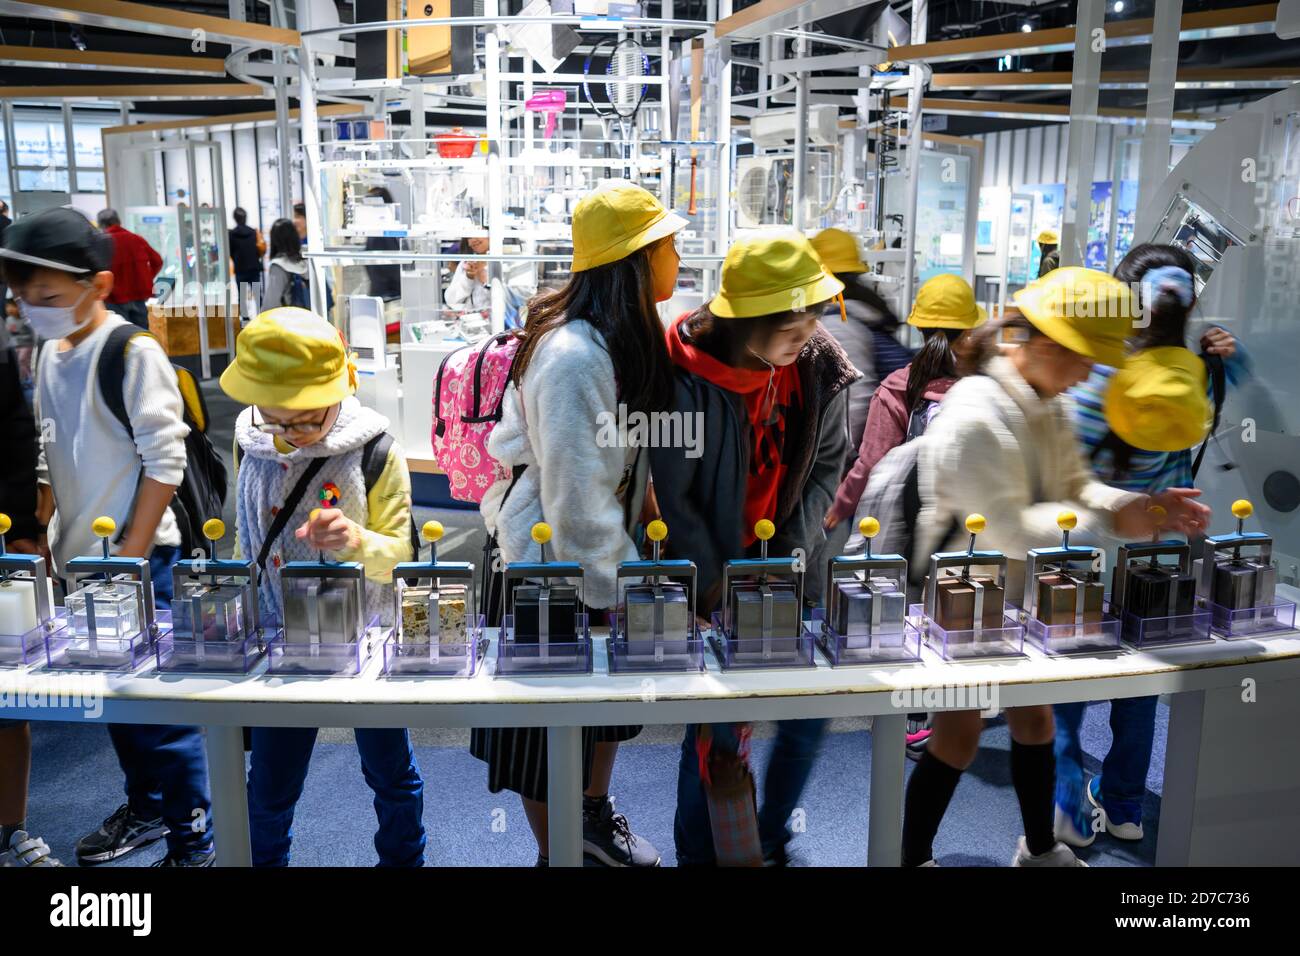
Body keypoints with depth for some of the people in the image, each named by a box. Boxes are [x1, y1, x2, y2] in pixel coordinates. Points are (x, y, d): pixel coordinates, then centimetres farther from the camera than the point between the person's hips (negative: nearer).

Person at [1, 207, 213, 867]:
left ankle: (191, 842, 13)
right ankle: (144, 808, 37)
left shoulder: (132, 353, -14)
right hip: (78, 560, 8)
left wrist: (131, 556, -15)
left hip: (138, 560, -7)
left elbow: (165, 460, -16)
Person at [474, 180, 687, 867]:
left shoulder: (628, 338, 3)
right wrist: (614, 586, -18)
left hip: (605, 549, 9)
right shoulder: (574, 356, -28)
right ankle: (555, 851, 32)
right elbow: (578, 494, -27)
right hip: (554, 560, -9)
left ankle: (595, 817, 47)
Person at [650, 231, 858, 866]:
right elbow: (673, 499, -14)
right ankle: (697, 853, 25)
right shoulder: (689, 380, -22)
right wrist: (717, 586, -12)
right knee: (718, 727, 0)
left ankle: (771, 841, 32)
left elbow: (827, 465, 2)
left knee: (809, 713, 7)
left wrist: (794, 553, -6)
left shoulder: (821, 365, -8)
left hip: (787, 566, 5)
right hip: (711, 578, -4)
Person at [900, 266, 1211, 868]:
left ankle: (1041, 850, 41)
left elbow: (1076, 486, 3)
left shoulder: (1052, 406, 3)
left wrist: (1145, 506, -14)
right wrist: (1111, 524, -28)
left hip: (1022, 599, 9)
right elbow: (1010, 529, -29)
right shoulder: (976, 416, -27)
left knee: (1036, 722, 20)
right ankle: (913, 858, 22)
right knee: (959, 737, 2)